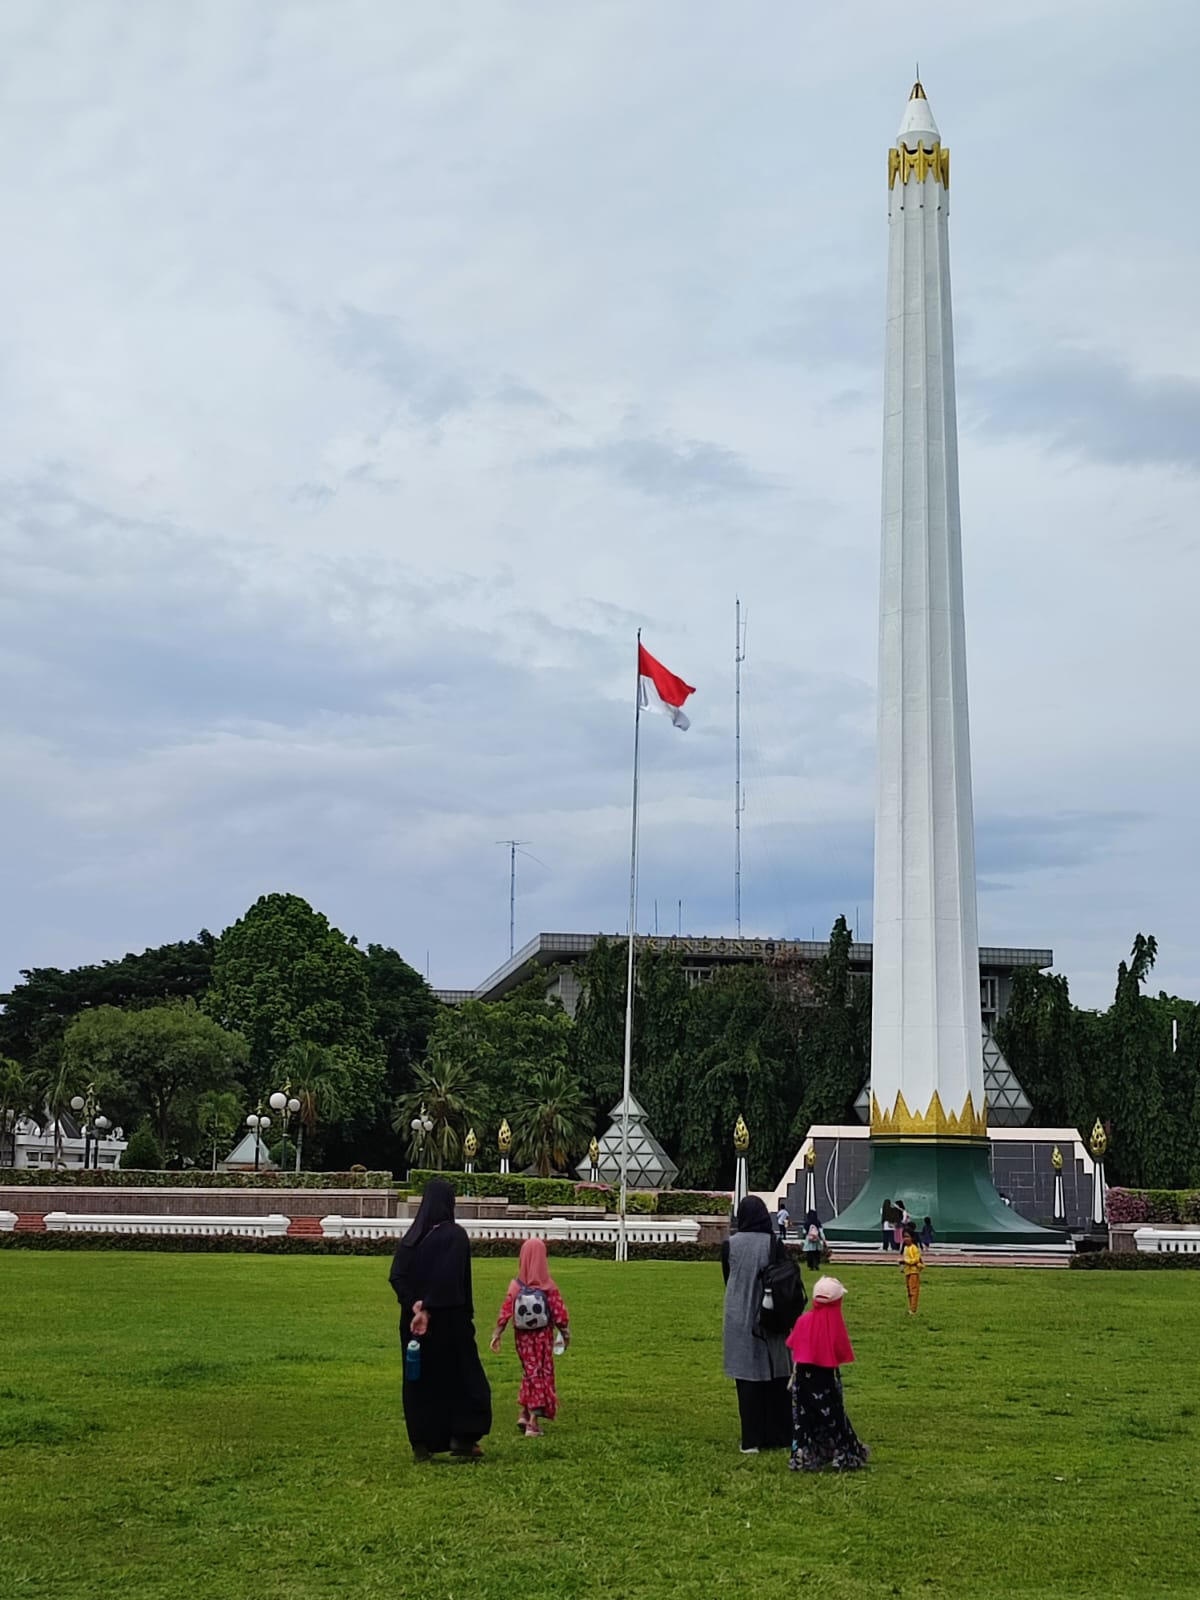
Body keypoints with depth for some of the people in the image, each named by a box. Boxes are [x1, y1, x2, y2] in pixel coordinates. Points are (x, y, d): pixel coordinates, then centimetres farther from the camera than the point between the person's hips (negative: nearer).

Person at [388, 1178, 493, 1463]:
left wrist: (415, 1305, -11)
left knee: (419, 1379, 9)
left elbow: (396, 1276, -4)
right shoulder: (455, 1235, -9)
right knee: (463, 1374, 8)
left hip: (413, 1318, 5)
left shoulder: (411, 1237, 6)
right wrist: (429, 1308, -19)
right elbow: (450, 1278, -20)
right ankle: (461, 1436, 3)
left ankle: (422, 1444, 8)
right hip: (448, 1319, -5)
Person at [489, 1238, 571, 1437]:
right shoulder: (548, 1287, -13)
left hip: (523, 1337, 2)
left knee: (529, 1373, 21)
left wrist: (497, 1335, -3)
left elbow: (505, 1311, -10)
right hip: (543, 1337, -2)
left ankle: (523, 1413, 13)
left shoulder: (516, 1286, -8)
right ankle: (533, 1421, 5)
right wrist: (565, 1334, 3)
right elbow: (559, 1313, -10)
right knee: (542, 1375, 9)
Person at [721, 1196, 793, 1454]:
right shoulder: (773, 1244, -8)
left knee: (748, 1378, 4)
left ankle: (752, 1440, 4)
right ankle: (779, 1436, 17)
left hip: (740, 1319, 0)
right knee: (776, 1377, 11)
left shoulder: (729, 1245, -6)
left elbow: (727, 1279, 6)